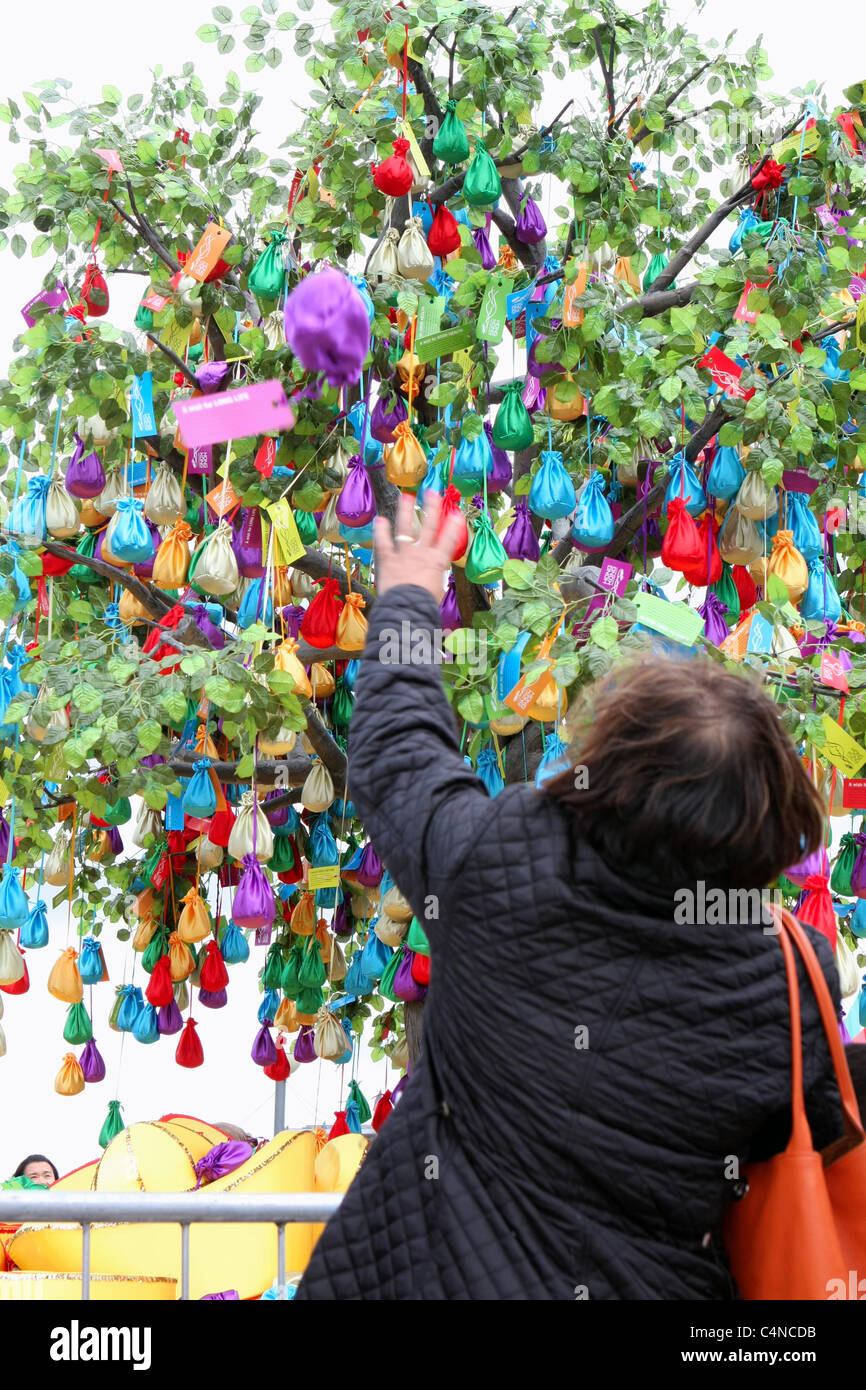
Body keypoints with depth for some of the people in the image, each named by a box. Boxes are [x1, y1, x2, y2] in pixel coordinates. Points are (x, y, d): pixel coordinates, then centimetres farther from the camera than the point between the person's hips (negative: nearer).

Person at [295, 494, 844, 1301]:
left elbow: (393, 752, -1)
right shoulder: (797, 982, -20)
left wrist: (407, 599, 16)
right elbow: (813, 1142, -2)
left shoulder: (495, 860, -21)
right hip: (639, 1279, 1)